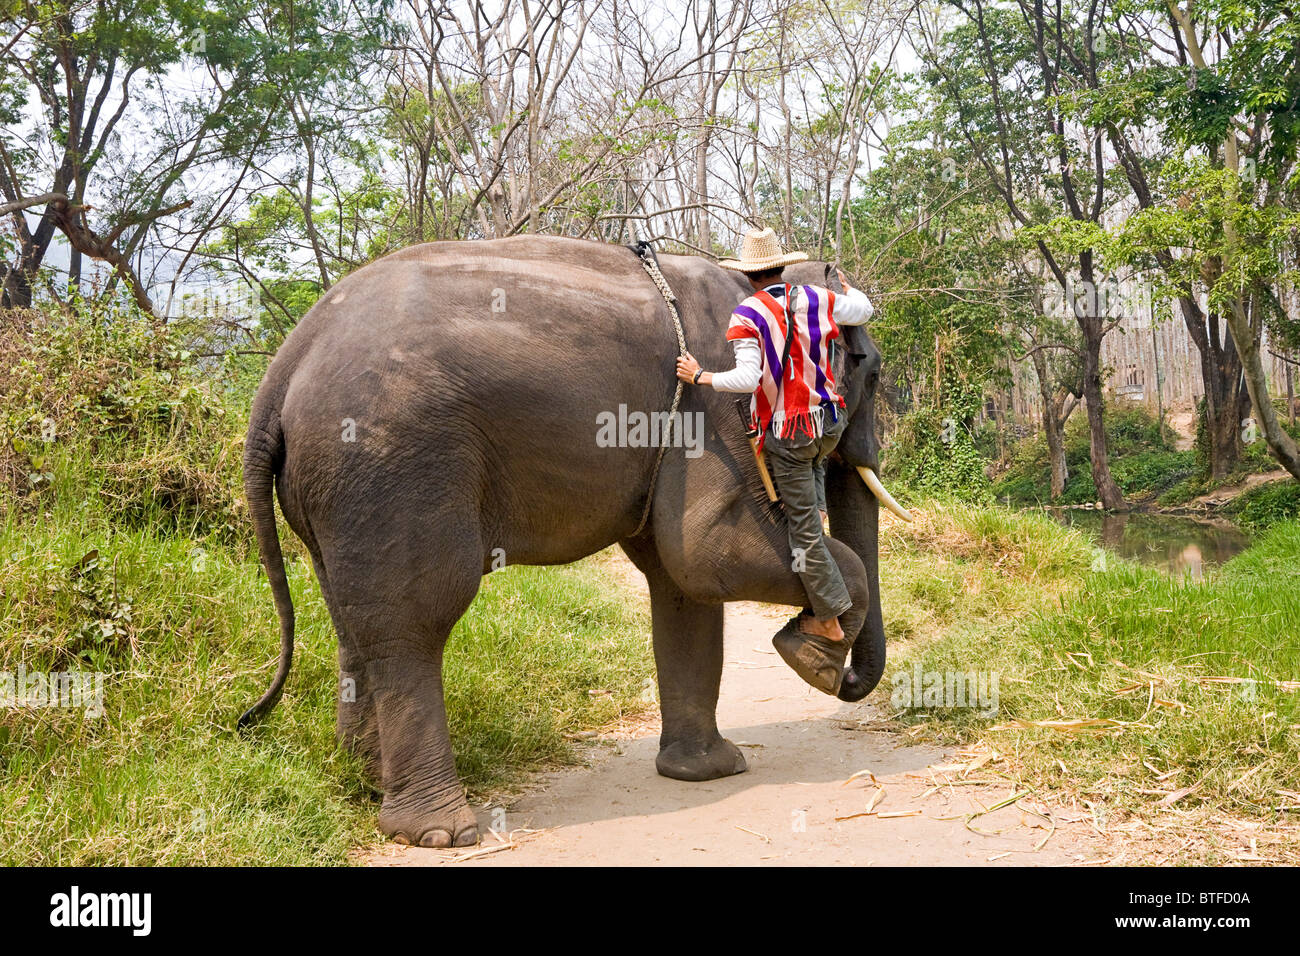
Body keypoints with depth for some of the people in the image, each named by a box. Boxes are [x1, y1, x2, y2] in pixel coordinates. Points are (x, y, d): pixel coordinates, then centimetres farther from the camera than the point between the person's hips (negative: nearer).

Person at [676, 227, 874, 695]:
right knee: (815, 459, 43)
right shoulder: (817, 300, 2)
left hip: (787, 433, -4)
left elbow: (747, 378, -21)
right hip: (830, 423, 5)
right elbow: (864, 309, 21)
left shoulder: (747, 315, -12)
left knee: (804, 528, 3)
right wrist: (844, 285, 40)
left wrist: (700, 377, -9)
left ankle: (829, 620, 9)